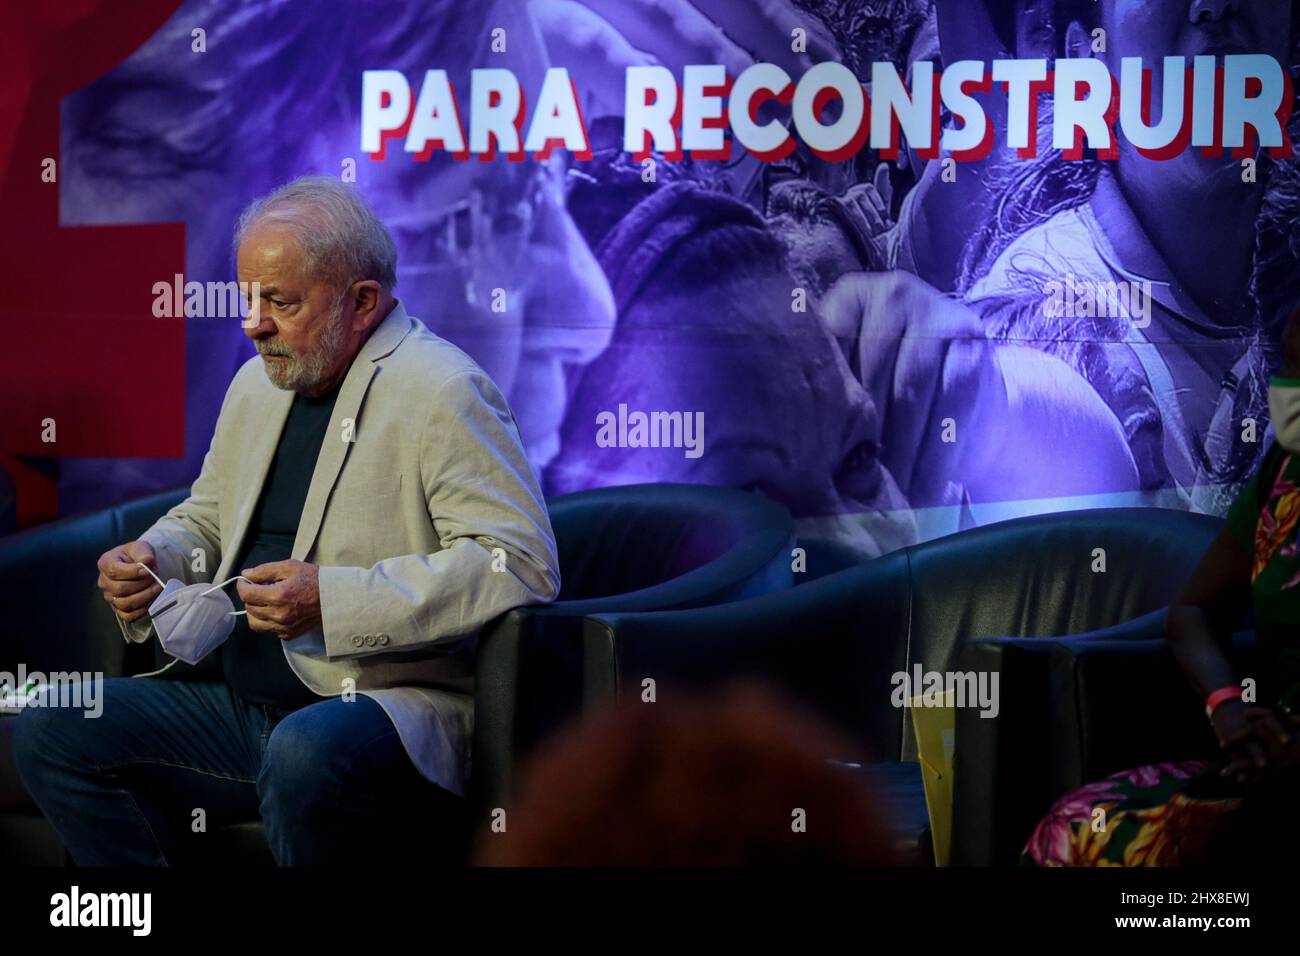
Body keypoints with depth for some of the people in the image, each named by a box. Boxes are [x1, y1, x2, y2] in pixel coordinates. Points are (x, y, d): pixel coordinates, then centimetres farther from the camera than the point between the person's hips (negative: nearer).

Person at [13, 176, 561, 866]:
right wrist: (150, 559, 6)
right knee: (48, 732, -5)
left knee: (306, 752, -40)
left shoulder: (443, 391, -10)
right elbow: (207, 517, 32)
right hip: (240, 700, 8)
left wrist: (332, 600, -25)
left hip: (387, 705, -8)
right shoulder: (257, 384, 17)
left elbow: (521, 563, -20)